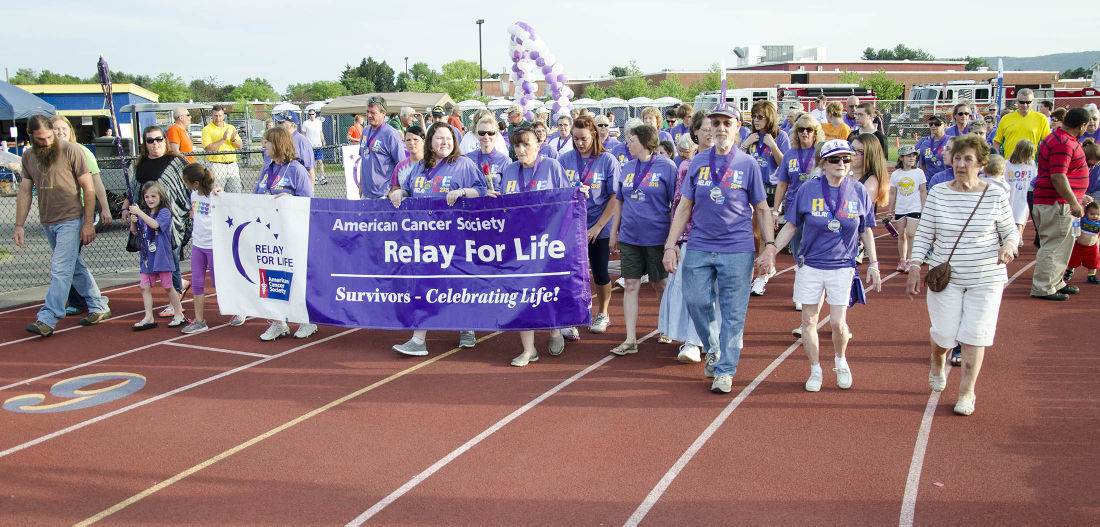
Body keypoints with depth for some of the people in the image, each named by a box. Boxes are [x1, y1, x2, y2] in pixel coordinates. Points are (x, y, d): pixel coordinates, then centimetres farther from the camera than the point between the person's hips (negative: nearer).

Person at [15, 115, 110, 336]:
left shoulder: (70, 150, -8)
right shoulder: (28, 158, 9)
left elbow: (89, 188, -7)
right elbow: (24, 192, 12)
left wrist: (88, 222, -11)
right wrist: (19, 225, 6)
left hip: (71, 220, -6)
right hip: (47, 223, 6)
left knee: (61, 270, -10)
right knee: (75, 268, 13)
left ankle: (46, 320, -10)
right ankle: (99, 308, 24)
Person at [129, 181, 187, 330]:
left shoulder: (164, 212, -8)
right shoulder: (144, 213, 9)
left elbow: (155, 224, -24)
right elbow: (135, 232, 11)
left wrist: (139, 212, -25)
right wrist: (133, 222, -8)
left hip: (162, 257, -5)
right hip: (147, 257, 6)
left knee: (167, 287, 4)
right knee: (145, 287, 2)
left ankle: (179, 315, 16)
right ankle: (149, 318, 8)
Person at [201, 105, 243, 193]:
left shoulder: (231, 128, 14)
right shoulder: (207, 129, 0)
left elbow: (240, 146, 12)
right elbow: (207, 148, -12)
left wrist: (233, 140, -8)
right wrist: (223, 140, -16)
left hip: (232, 165, 4)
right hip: (217, 165, -4)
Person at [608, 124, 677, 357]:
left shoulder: (666, 166, -5)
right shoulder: (627, 167, 9)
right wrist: (614, 232, 14)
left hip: (656, 237, -4)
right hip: (629, 237, 4)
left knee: (659, 284, 9)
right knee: (630, 285, 1)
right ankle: (630, 340, 4)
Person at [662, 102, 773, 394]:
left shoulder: (749, 164, 4)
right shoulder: (698, 162, 9)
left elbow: (762, 210, 7)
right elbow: (684, 206, 10)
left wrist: (770, 245, -2)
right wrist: (670, 245, 5)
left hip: (737, 249, -2)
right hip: (699, 247, 2)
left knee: (733, 311, 0)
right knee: (696, 301, 0)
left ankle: (725, 371, 11)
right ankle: (713, 349, 27)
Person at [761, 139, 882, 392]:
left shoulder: (859, 193, 1)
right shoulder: (808, 191, -2)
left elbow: (866, 231, 9)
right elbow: (791, 226, 4)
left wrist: (873, 264, 6)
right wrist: (772, 248, -7)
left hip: (842, 267, 0)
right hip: (810, 265, 0)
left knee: (838, 322, -3)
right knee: (809, 321, 5)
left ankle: (840, 361, 28)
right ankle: (815, 370, 23)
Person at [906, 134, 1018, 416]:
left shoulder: (996, 195, -3)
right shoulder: (938, 193, -1)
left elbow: (1011, 232, 5)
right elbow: (923, 234, 1)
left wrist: (1008, 245, -18)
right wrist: (915, 267, -8)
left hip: (986, 279, 0)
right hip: (945, 277, 1)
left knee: (974, 336, 0)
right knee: (945, 334, 3)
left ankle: (966, 392, 17)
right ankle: (937, 363, 39)